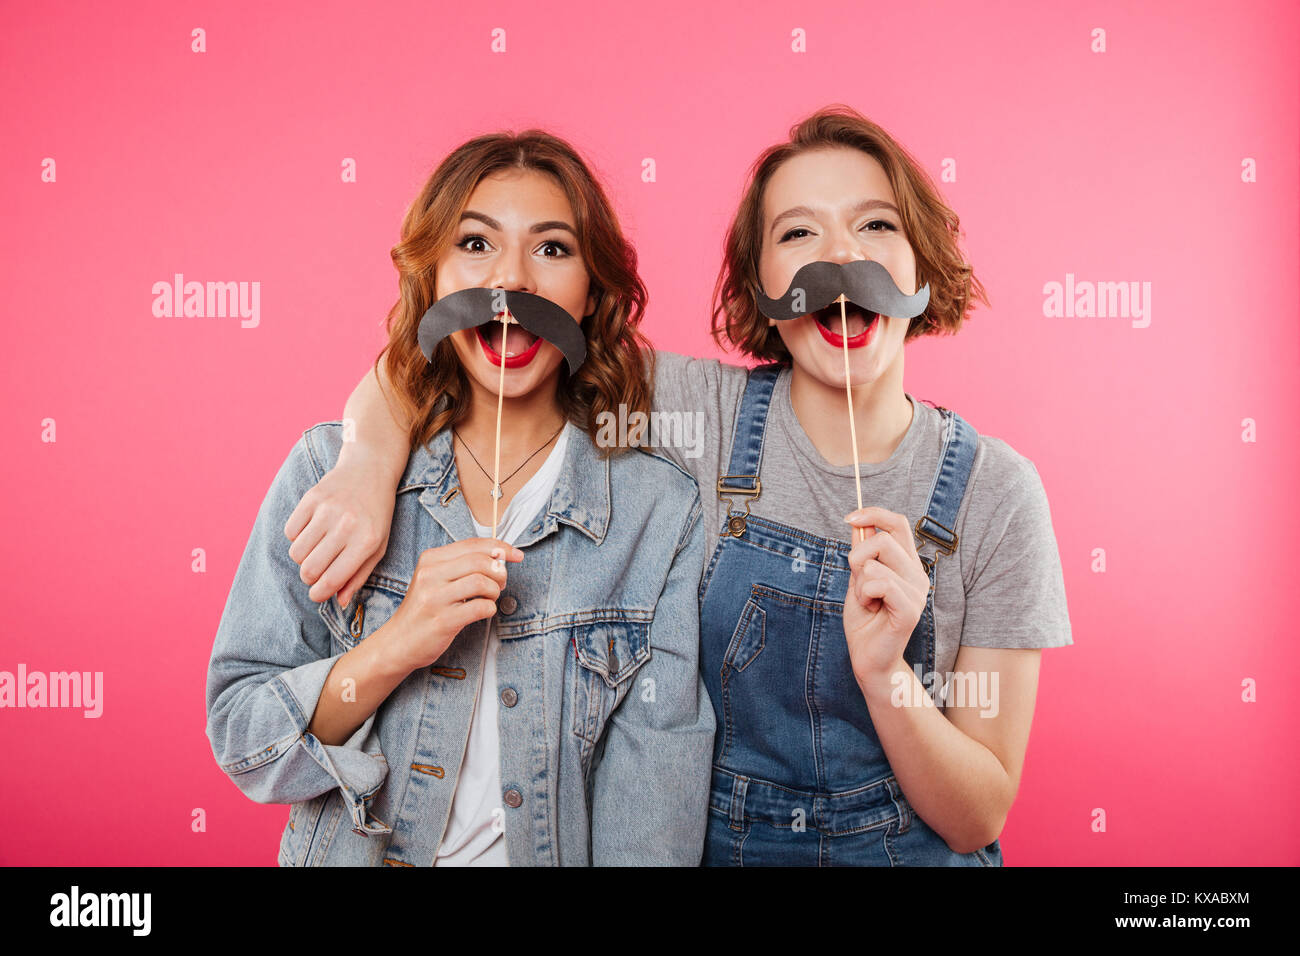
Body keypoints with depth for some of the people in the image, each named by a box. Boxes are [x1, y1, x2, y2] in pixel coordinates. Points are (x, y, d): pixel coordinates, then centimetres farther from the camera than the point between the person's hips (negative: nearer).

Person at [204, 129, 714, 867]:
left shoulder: (664, 513, -5)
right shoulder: (327, 468, -3)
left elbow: (658, 793, -7)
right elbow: (239, 741, -2)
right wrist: (390, 653, -17)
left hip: (551, 852, 0)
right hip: (358, 849, 1)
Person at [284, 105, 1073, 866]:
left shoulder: (996, 490, -13)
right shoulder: (704, 413, -15)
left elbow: (978, 821, -11)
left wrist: (883, 668, -28)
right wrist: (374, 462, -28)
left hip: (906, 850, 0)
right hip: (706, 842, 1)